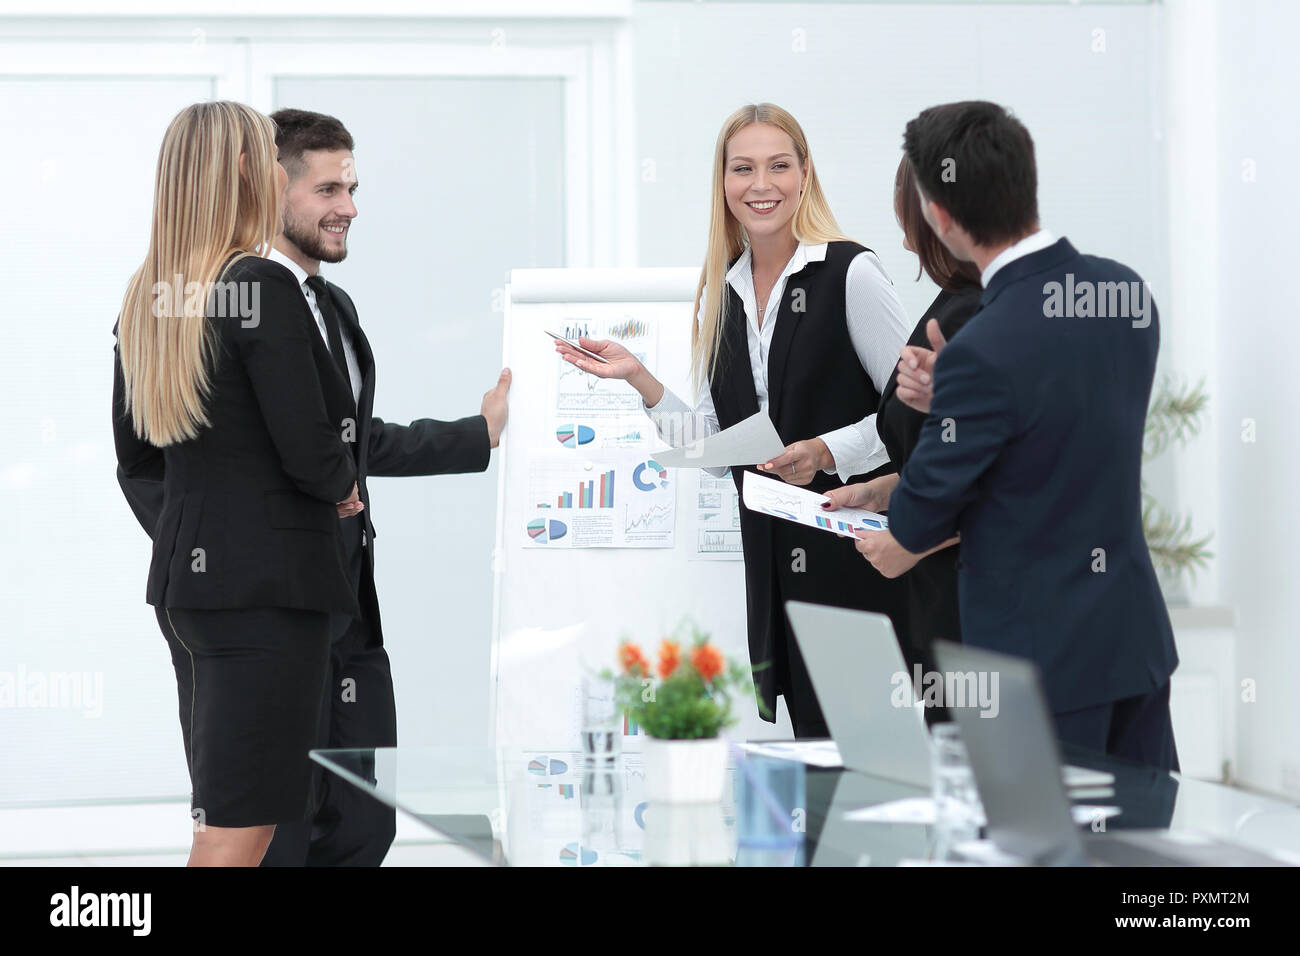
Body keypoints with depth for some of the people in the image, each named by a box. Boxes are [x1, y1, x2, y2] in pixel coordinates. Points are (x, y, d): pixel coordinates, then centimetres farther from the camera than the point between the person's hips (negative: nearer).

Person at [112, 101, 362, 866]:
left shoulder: (145, 299, 10)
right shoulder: (262, 288, -15)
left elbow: (135, 457, 17)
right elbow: (311, 450, -17)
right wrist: (343, 488, 3)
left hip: (182, 573, 8)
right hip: (265, 579, -8)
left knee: (221, 817, 16)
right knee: (238, 829, -8)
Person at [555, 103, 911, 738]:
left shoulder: (850, 273, -7)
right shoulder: (721, 293, 13)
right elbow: (716, 444, 14)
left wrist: (827, 452, -19)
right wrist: (638, 379, 5)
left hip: (855, 551, -6)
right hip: (771, 554, 6)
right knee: (804, 734, 7)